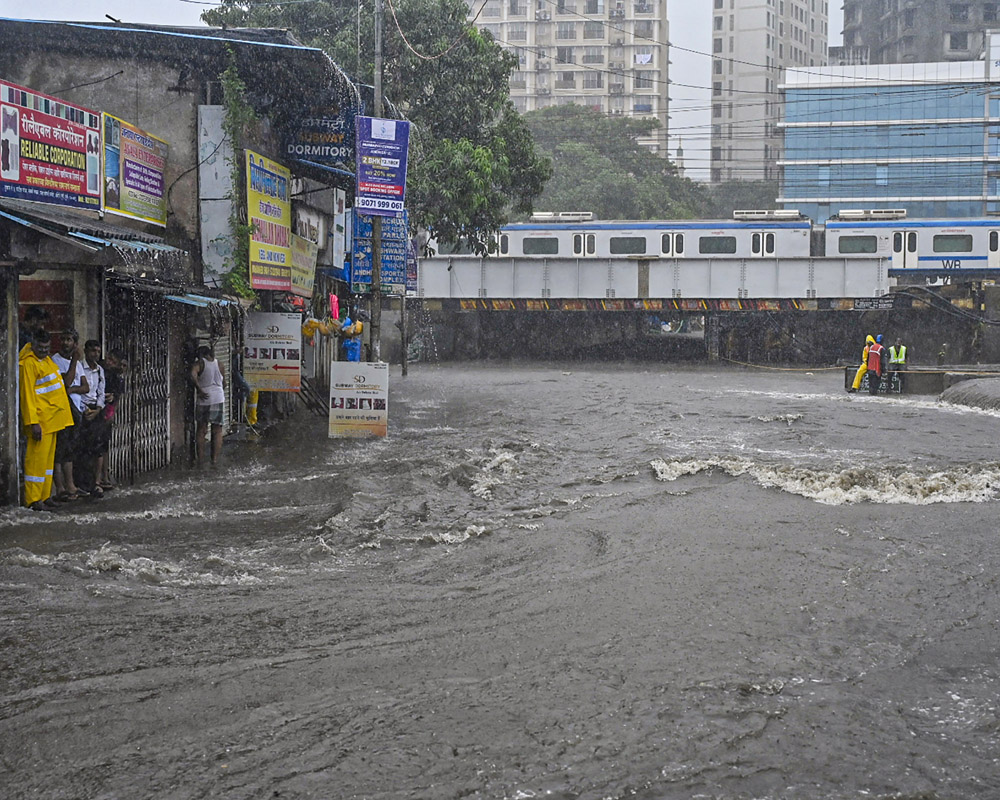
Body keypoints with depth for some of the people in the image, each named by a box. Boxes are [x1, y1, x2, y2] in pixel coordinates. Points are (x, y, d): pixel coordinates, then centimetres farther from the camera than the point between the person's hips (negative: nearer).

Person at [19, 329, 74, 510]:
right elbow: (27, 394, -19)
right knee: (37, 458, -7)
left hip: (52, 418, 9)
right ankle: (33, 499, -3)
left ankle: (45, 496, 18)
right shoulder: (28, 363, -15)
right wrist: (33, 422, -22)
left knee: (49, 458, 12)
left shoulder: (45, 359, 14)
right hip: (40, 420, -9)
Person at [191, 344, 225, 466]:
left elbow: (193, 375, -23)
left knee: (201, 430, 9)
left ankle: (200, 458, 9)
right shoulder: (219, 364, 7)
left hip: (204, 399, -2)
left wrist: (199, 390, -15)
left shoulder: (199, 364, -3)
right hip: (219, 399, 2)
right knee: (217, 431, 7)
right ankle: (215, 459, 3)